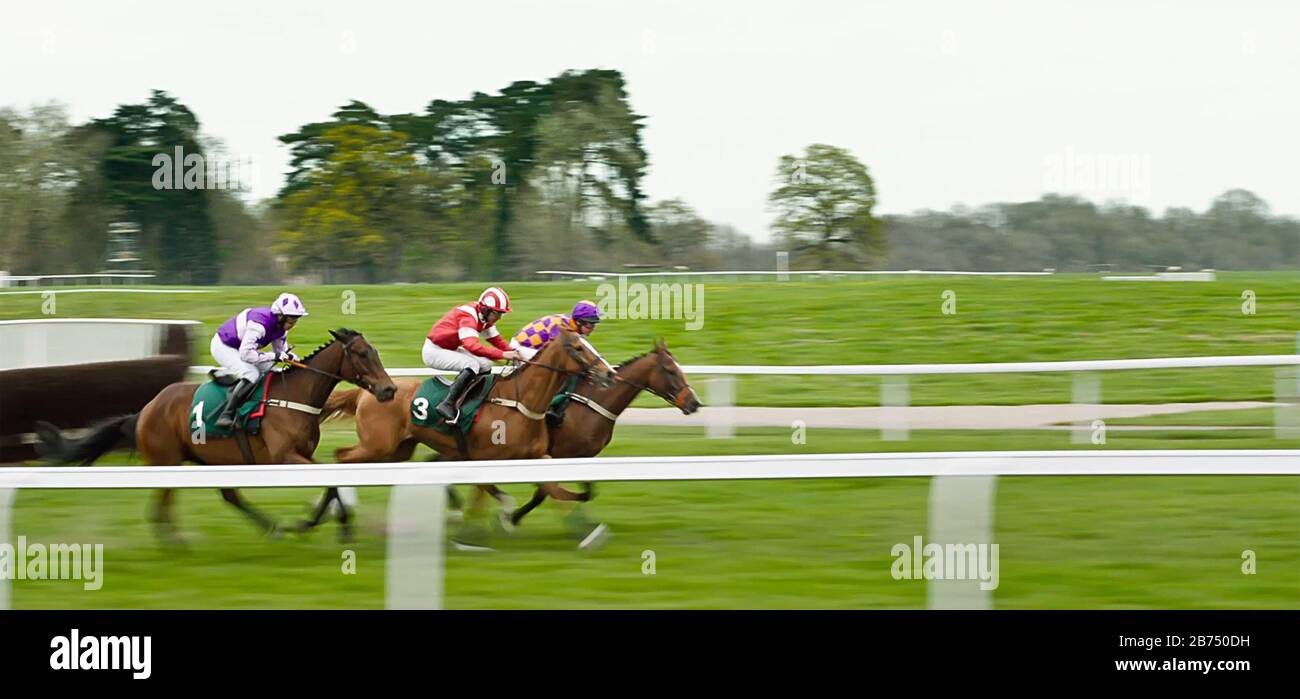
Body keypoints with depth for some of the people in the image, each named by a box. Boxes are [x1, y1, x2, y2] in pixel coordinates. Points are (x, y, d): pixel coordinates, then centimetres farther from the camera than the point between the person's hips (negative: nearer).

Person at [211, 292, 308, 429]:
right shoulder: (259, 324, -35)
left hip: (240, 347, 9)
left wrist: (292, 357, -19)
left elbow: (282, 350, 4)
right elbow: (245, 354, -38)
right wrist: (275, 356, -36)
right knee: (251, 374, -28)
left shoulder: (281, 327, -7)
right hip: (223, 347, -9)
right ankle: (226, 416, -27)